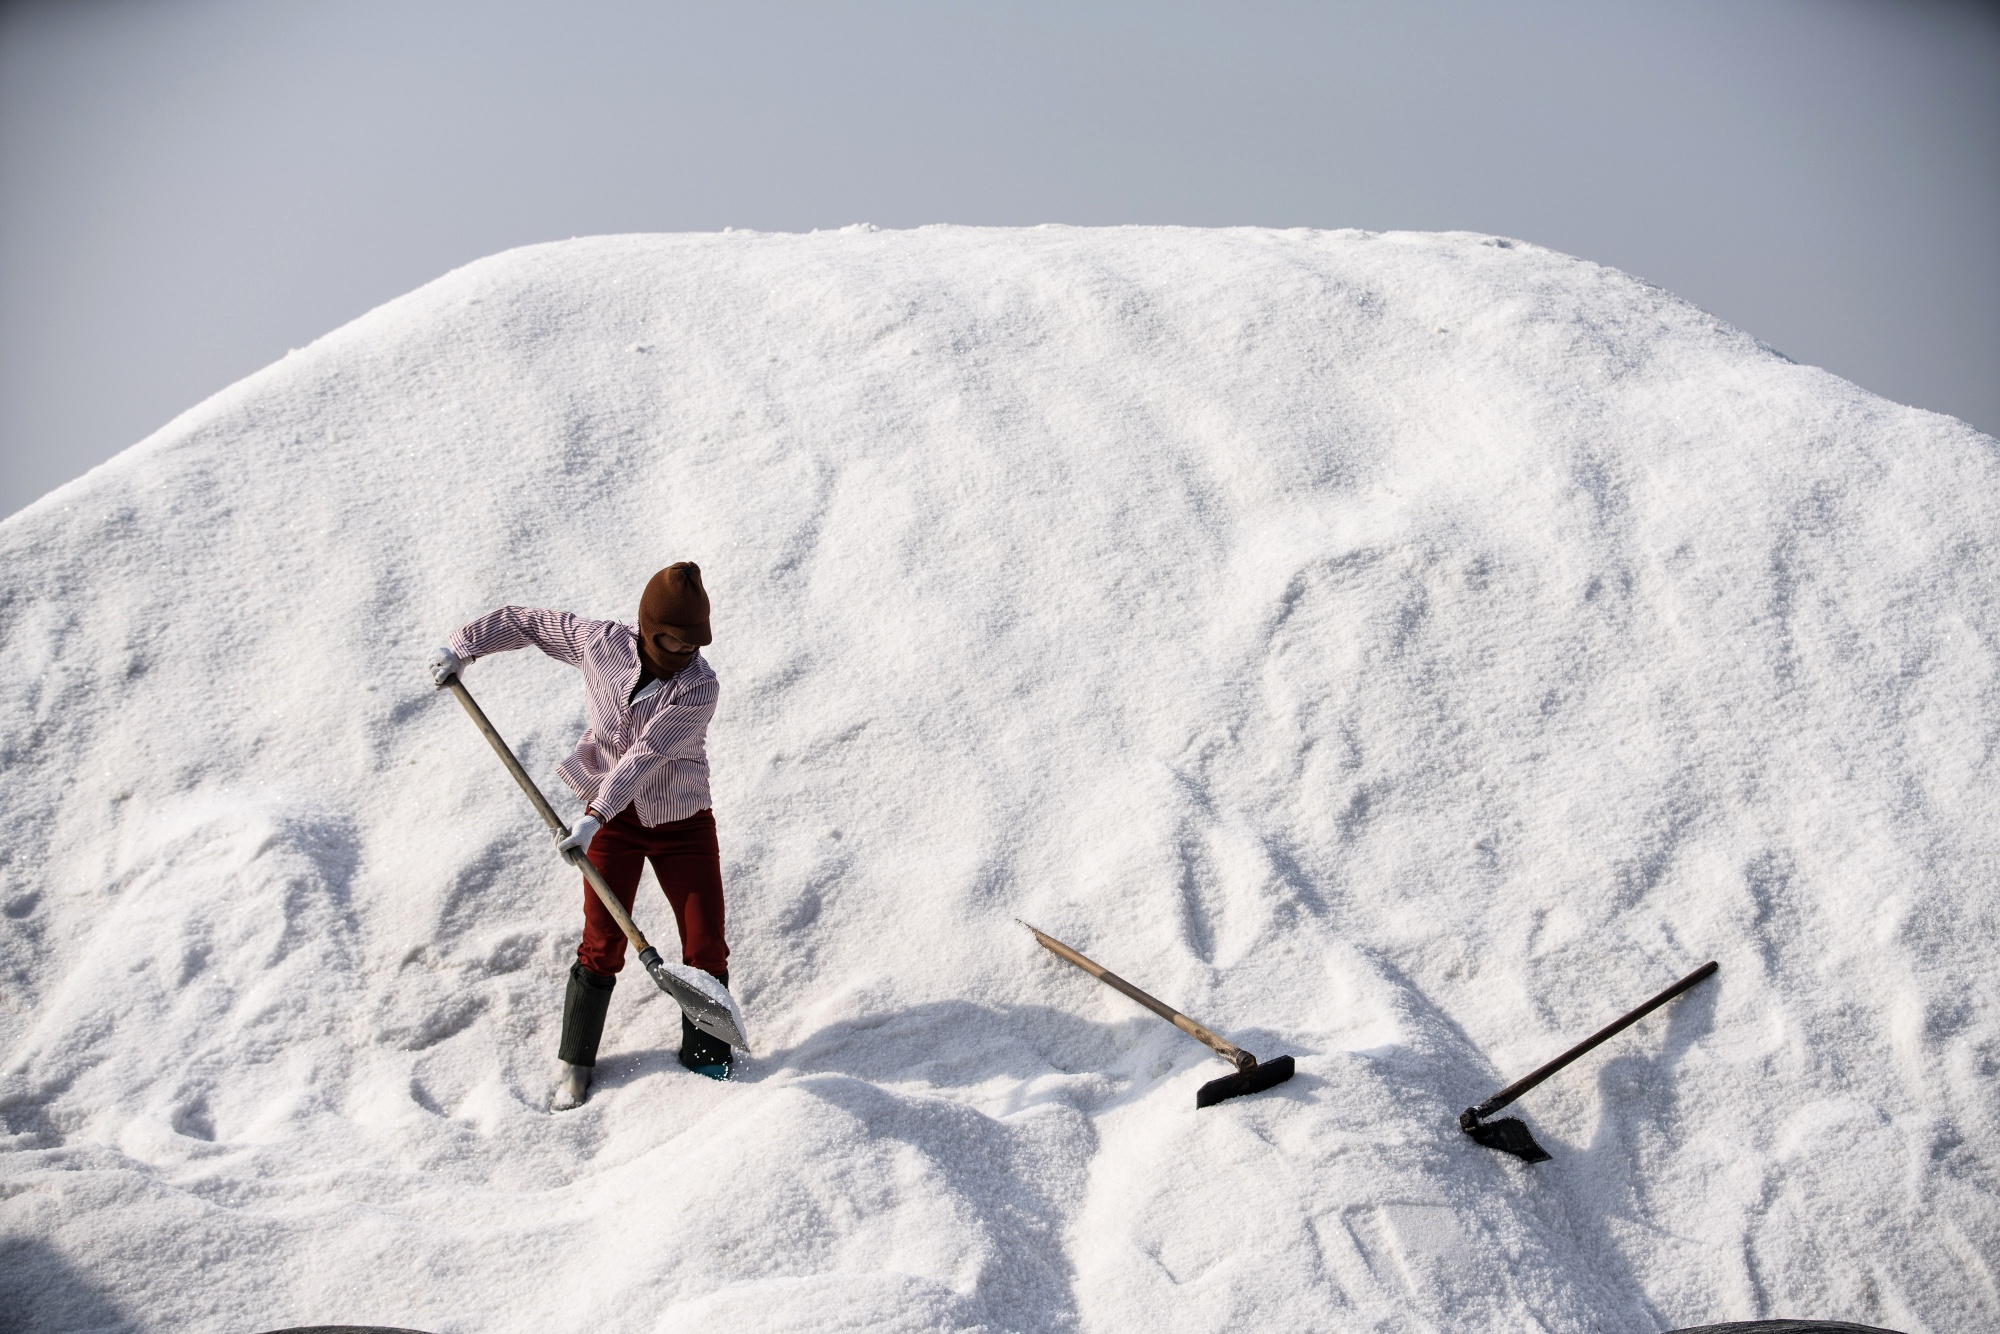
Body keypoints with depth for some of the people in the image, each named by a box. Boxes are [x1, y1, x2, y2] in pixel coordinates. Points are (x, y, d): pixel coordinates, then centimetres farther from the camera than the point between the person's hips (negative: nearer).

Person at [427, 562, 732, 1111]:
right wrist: (464, 646, -1)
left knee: (706, 950, -1)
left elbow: (645, 756, -30)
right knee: (602, 946, 1)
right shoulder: (599, 642, -12)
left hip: (683, 826, -1)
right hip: (613, 821, 2)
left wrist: (595, 815, -36)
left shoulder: (698, 688, -23)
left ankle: (706, 1059, 20)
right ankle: (575, 1064, 17)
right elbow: (528, 622, 3)